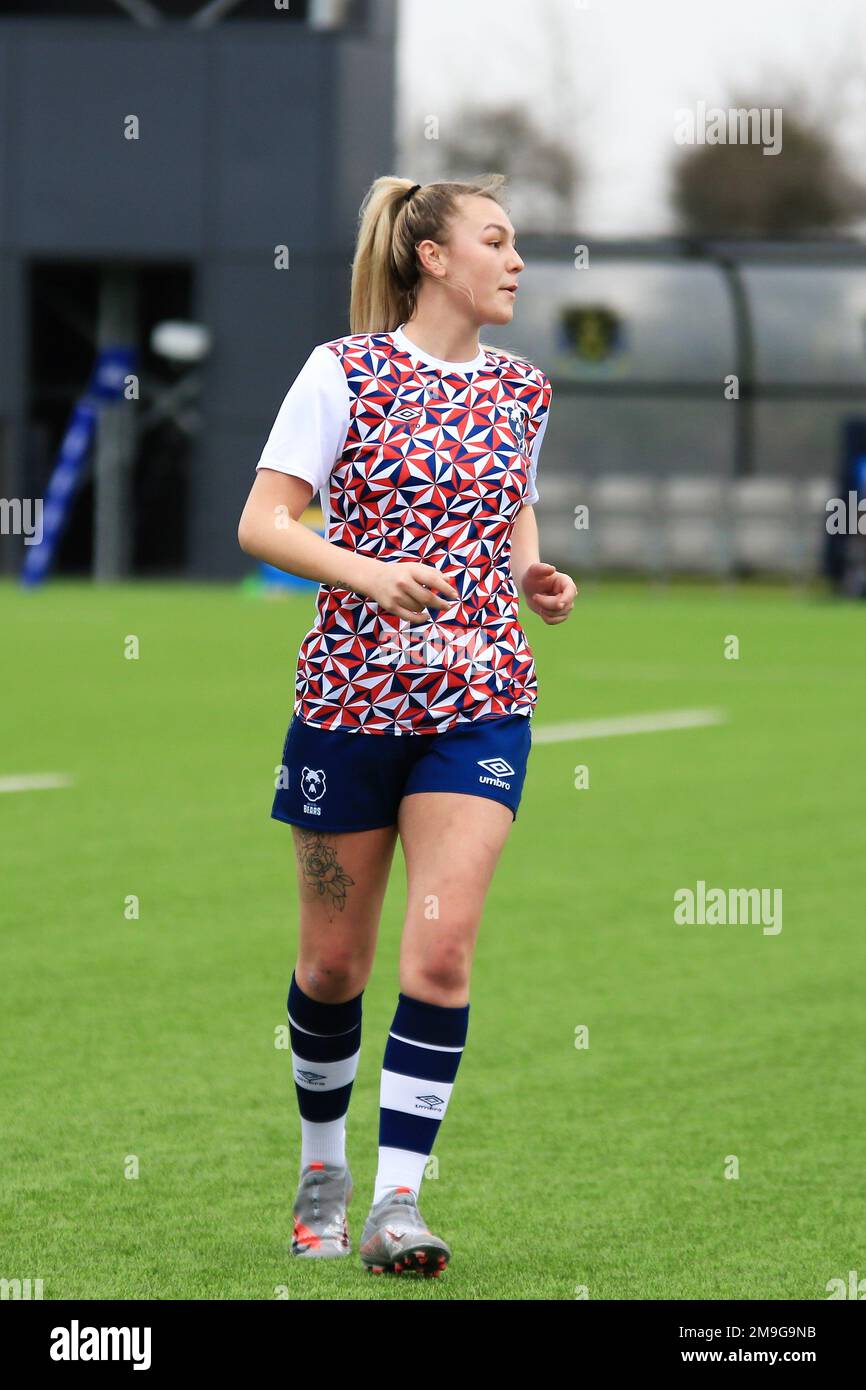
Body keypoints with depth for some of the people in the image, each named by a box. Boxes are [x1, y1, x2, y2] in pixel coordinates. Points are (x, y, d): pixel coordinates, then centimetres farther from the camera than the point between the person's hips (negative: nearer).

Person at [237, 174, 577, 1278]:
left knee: (442, 947, -12)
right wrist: (368, 571, -22)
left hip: (482, 700, 3)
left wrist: (535, 579, 3)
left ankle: (397, 1201, -11)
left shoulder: (522, 391, 9)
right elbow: (261, 522, -7)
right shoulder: (344, 371, -5)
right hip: (351, 692, -2)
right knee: (334, 959, 8)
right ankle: (323, 1164, 31)